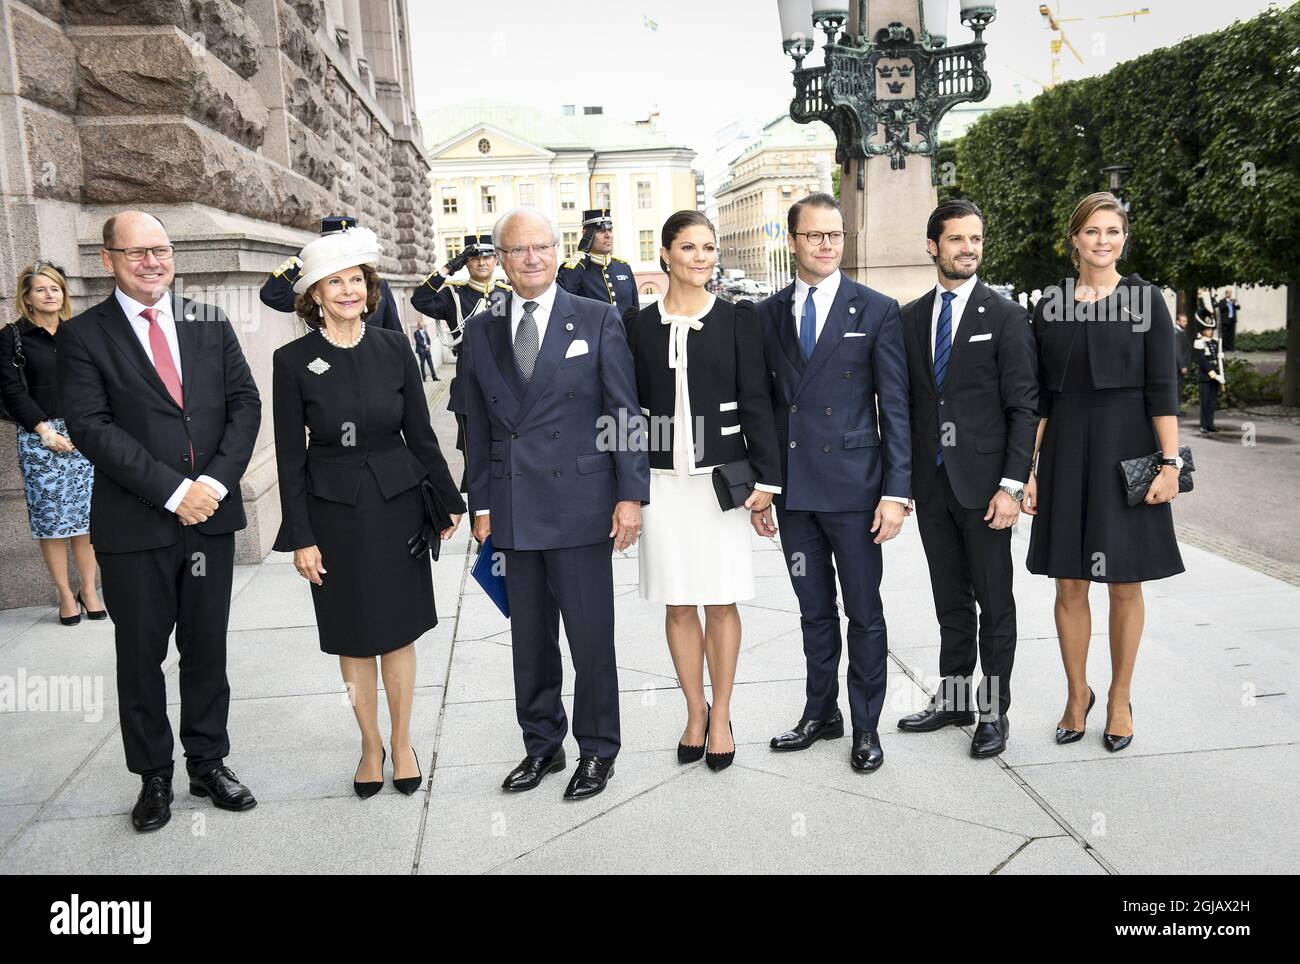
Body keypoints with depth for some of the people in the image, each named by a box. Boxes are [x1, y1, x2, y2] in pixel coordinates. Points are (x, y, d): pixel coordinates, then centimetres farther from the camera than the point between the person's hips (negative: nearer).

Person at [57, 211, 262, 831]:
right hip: (135, 526, -2)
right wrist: (173, 491, -18)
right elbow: (91, 427, -11)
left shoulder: (210, 323, 8)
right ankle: (154, 776, 26)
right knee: (141, 656, 10)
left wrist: (215, 482, -11)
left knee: (208, 649, 13)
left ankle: (208, 763, 29)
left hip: (211, 514, 3)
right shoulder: (83, 335, -2)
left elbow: (244, 403, 3)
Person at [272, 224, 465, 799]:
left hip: (397, 504, 1)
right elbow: (290, 458, -5)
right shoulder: (293, 361, -6)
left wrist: (450, 502, 6)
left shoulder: (393, 348, -2)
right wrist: (301, 537, -7)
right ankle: (371, 746, 29)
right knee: (353, 637, 11)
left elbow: (421, 434, 4)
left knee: (399, 631, 10)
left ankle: (402, 743, 27)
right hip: (335, 513, -1)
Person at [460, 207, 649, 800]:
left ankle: (598, 750, 21)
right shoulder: (481, 331, 10)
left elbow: (624, 412, -2)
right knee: (529, 638, 13)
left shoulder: (597, 321, 0)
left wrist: (630, 494, -8)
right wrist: (480, 502, 8)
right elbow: (479, 428, 11)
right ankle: (542, 744, 30)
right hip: (513, 511, 4)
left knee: (590, 635, 3)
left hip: (580, 505, -3)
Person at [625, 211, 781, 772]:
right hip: (661, 480, 1)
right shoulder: (638, 324, 5)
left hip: (722, 474, -1)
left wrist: (765, 476, -6)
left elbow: (756, 400, 0)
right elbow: (631, 406, 7)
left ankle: (721, 717, 22)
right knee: (678, 604, 9)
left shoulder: (737, 319, 2)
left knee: (722, 602, 6)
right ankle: (695, 712, 26)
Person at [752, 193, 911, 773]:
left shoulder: (877, 311, -2)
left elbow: (895, 408, -4)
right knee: (814, 610, 15)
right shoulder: (768, 315, 7)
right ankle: (821, 713, 30)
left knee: (864, 611, 7)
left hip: (853, 485, -3)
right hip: (791, 488, 3)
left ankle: (866, 724, 22)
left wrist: (896, 491, -10)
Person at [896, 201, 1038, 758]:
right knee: (949, 598, 14)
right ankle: (953, 698, 27)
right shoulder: (911, 318, 9)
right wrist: (902, 476, 6)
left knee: (993, 601, 6)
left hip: (983, 481, -4)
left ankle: (994, 710, 19)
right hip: (930, 481, 4)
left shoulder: (1006, 316, -4)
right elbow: (905, 401, 11)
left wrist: (1012, 485, -14)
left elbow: (1023, 408, -7)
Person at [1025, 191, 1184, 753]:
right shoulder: (1051, 306, 6)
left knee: (1124, 584, 6)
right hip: (1065, 454, 2)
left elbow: (1162, 388, -4)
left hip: (1126, 452, -2)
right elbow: (1038, 397, 6)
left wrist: (1169, 463, -12)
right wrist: (1029, 471, 2)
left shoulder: (1145, 299, 1)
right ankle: (1077, 694, 23)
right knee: (1069, 584, 6)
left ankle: (1119, 699, 22)